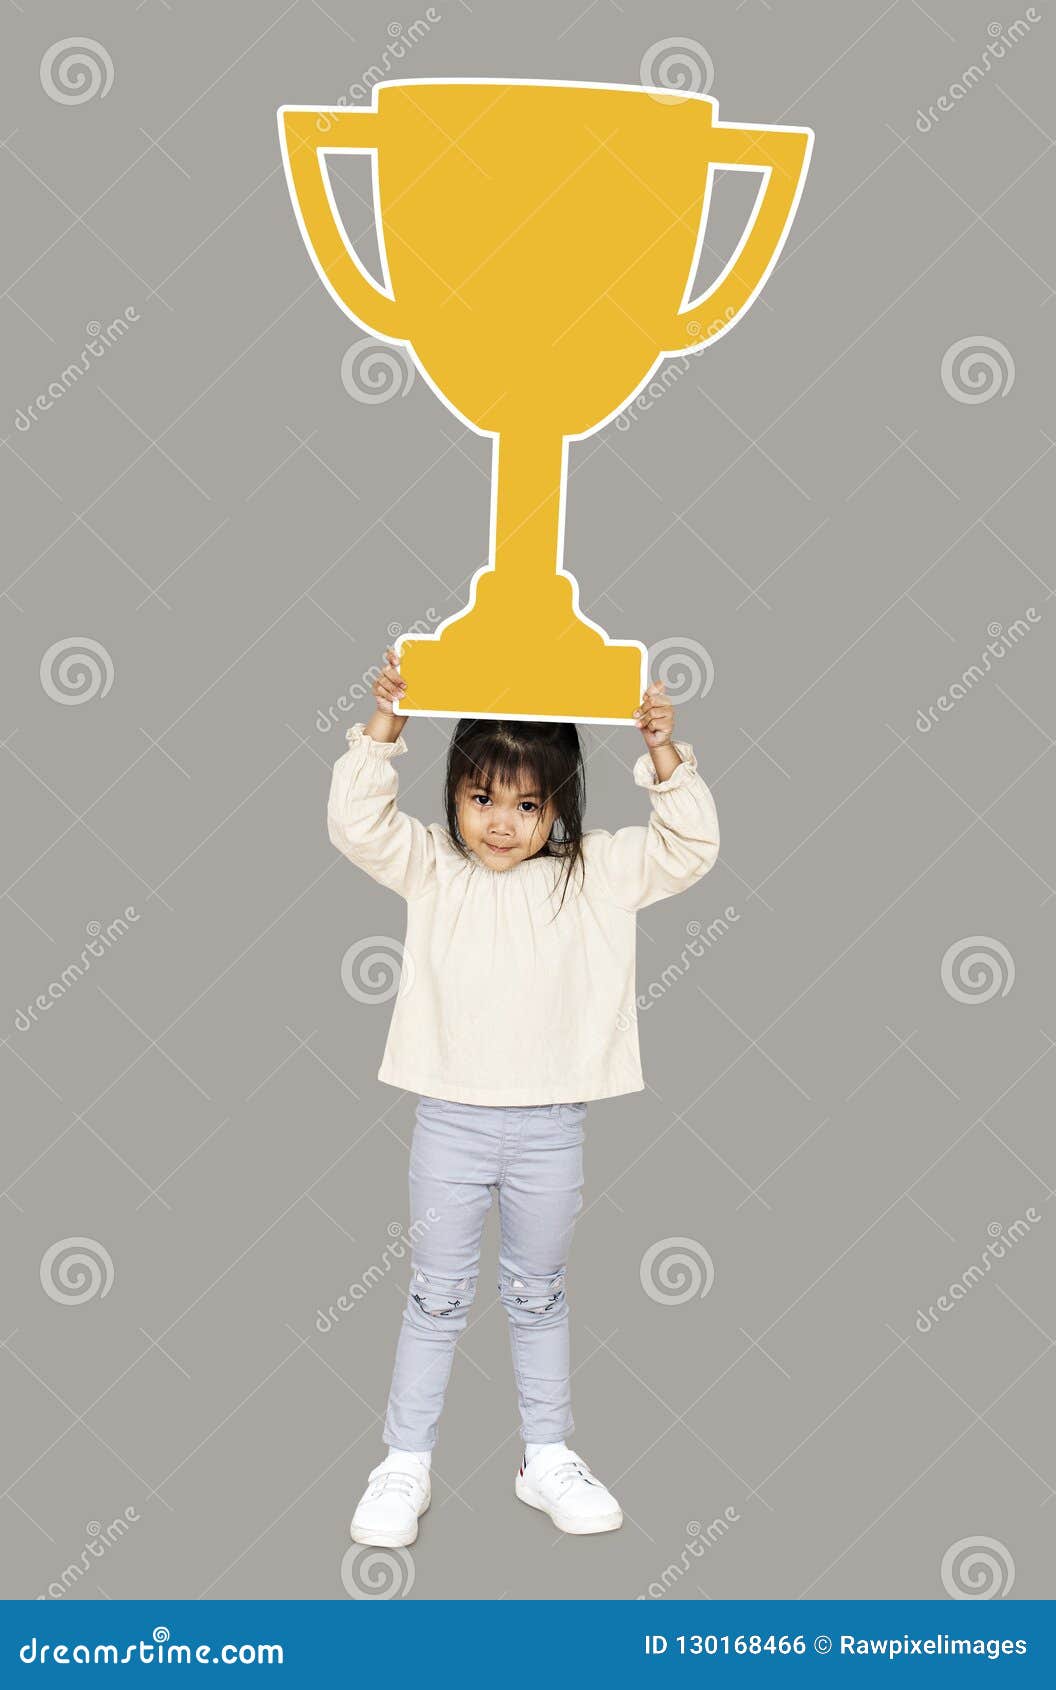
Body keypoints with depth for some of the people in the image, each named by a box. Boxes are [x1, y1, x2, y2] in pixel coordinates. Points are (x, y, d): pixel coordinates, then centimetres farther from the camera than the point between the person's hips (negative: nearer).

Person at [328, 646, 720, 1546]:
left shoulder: (598, 873, -1)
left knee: (539, 1295, 18)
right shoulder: (430, 868, -2)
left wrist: (665, 754, -18)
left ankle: (548, 1457, 33)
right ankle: (406, 1463, 26)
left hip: (551, 1128, 1)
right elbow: (357, 821, -12)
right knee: (437, 1299, 12)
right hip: (451, 1122, 0)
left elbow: (691, 847, -6)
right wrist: (385, 725, -22)